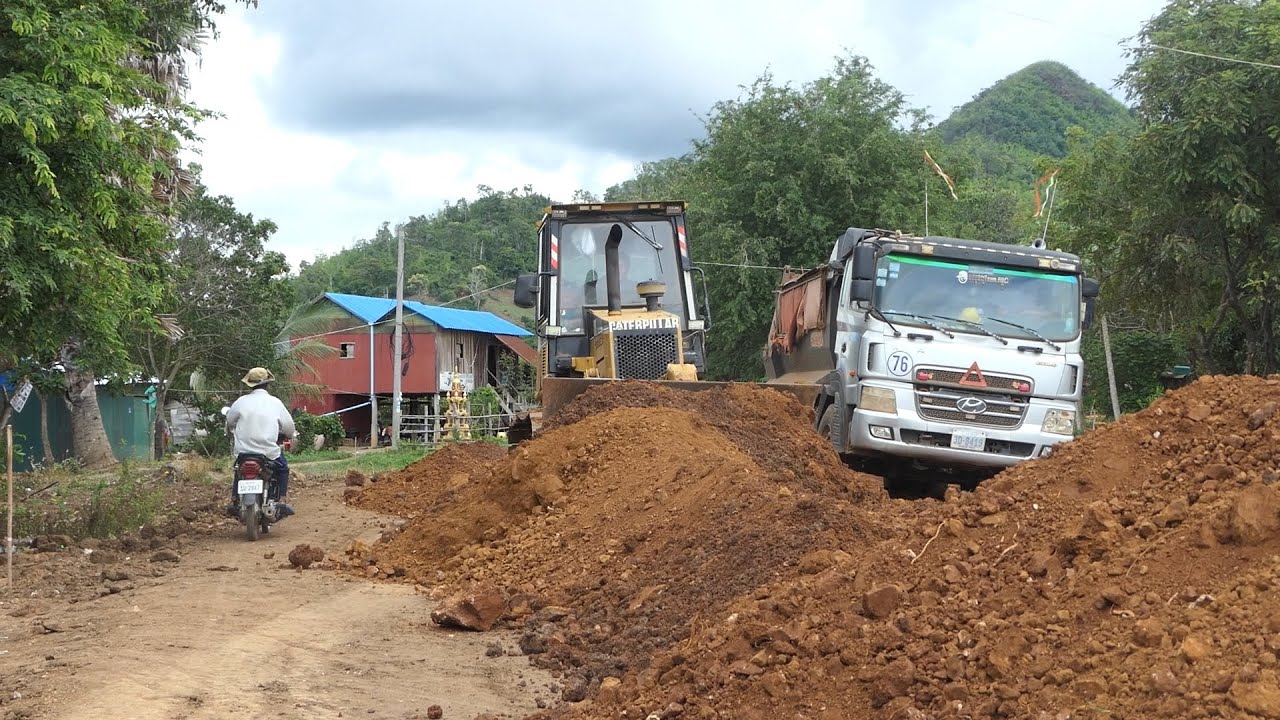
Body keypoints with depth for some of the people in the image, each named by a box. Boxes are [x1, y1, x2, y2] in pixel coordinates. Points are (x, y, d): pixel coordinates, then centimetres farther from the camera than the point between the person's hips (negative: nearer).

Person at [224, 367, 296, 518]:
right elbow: (289, 426, 5)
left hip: (243, 450, 2)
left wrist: (232, 432, 36)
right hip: (269, 451, -2)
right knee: (283, 467, 23)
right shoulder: (275, 402, -3)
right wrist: (291, 434, 28)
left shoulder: (241, 401, -1)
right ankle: (282, 501, 12)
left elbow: (229, 422, 13)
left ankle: (234, 501, 23)